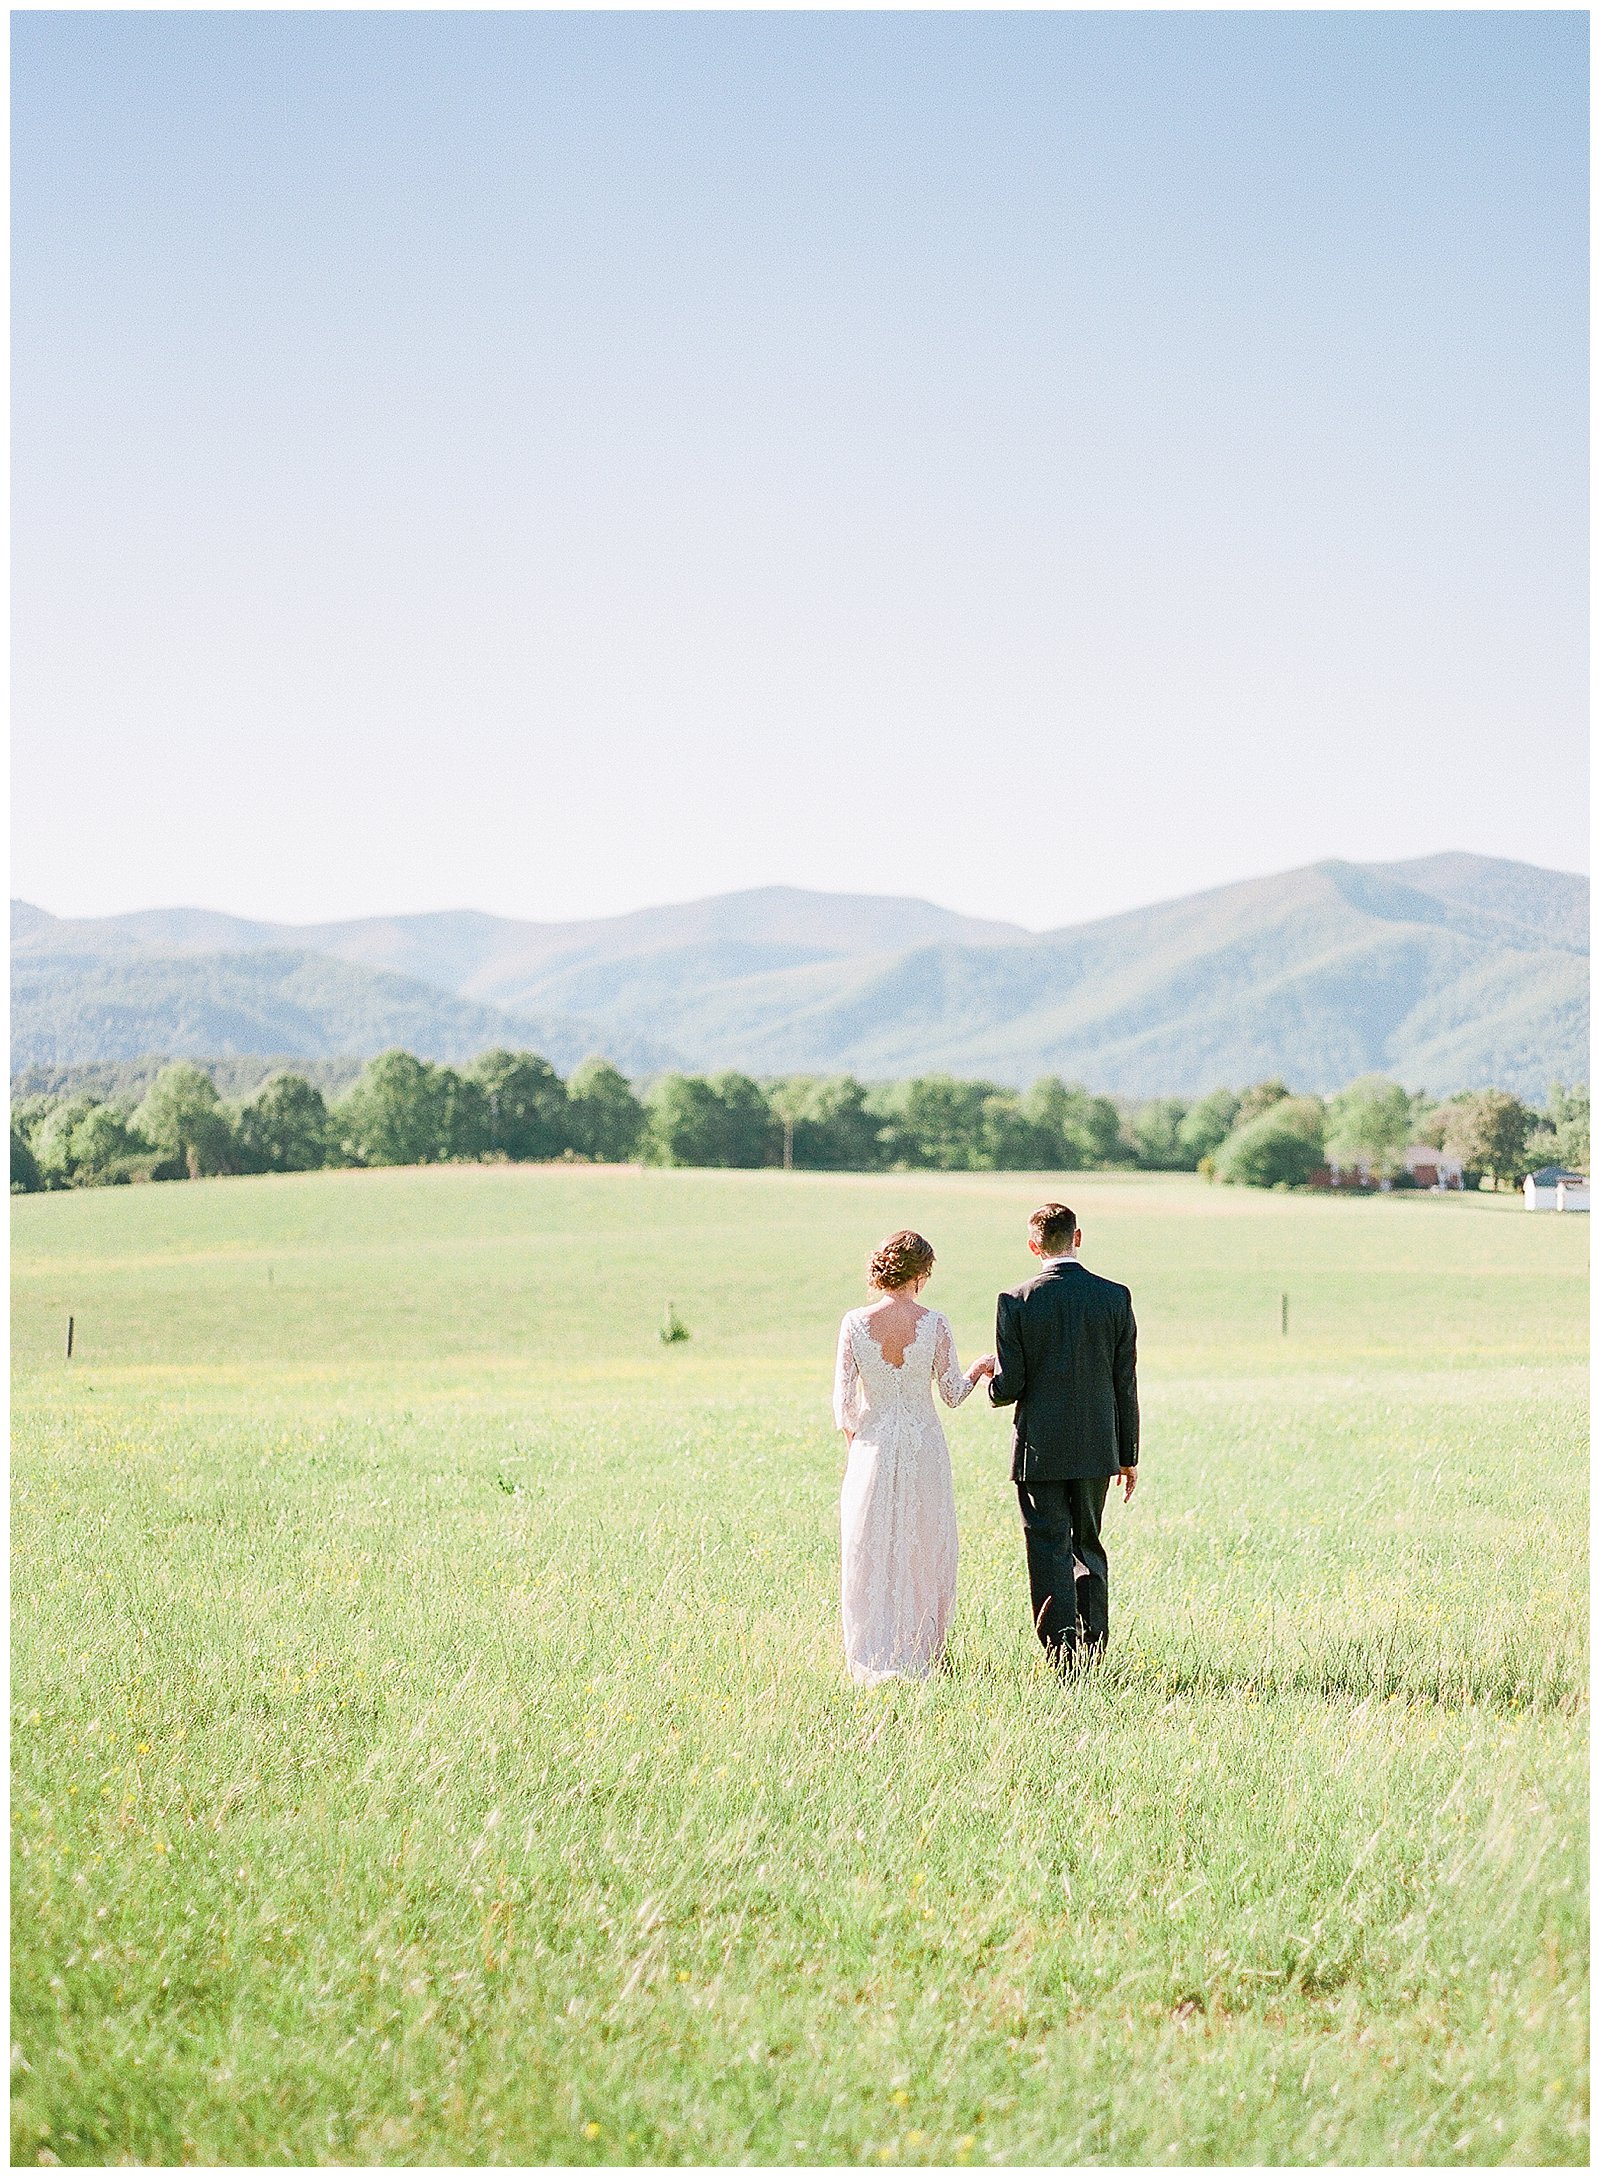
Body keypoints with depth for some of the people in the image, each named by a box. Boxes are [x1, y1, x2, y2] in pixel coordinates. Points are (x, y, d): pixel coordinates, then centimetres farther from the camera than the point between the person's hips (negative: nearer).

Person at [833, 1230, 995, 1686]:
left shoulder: (855, 1323, -7)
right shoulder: (934, 1324, -10)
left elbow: (843, 1397, -4)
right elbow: (953, 1394, -3)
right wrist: (981, 1367, 17)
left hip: (872, 1446, 1)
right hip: (923, 1447, -1)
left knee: (871, 1557, 9)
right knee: (923, 1554, 11)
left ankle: (872, 1661, 9)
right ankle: (917, 1658, 13)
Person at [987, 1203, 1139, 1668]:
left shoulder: (1016, 1302, -9)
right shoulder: (1116, 1297, -1)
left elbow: (1008, 1386, -10)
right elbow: (1126, 1383, 2)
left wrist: (991, 1382, 15)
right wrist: (1129, 1455, 11)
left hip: (1040, 1449, -3)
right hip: (1097, 1447, 3)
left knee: (1050, 1551, 3)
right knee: (1087, 1546, 17)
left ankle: (1062, 1655, 1)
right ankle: (1093, 1648, 15)